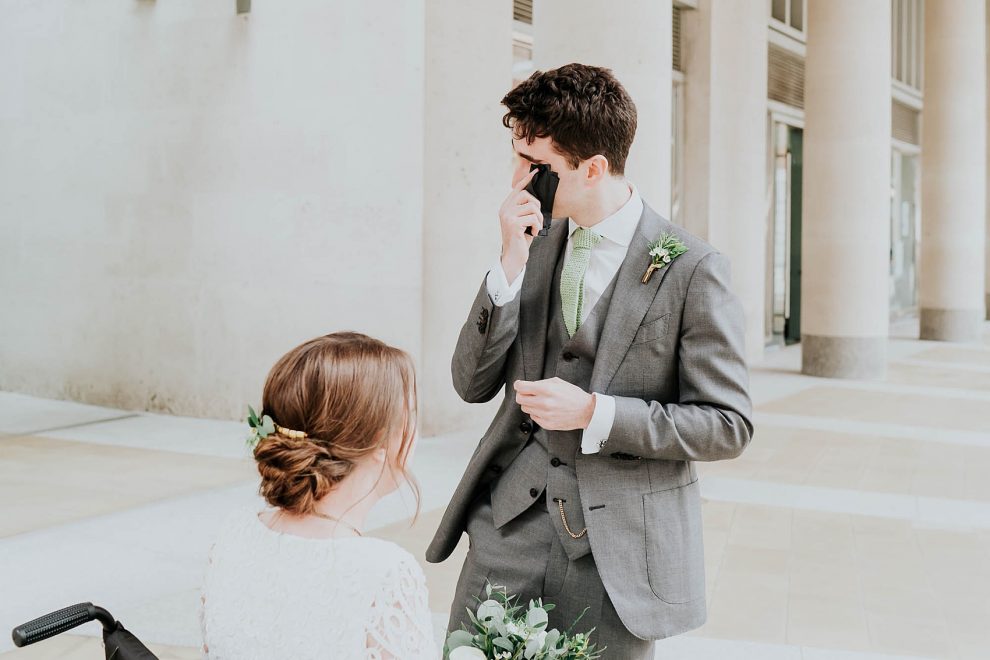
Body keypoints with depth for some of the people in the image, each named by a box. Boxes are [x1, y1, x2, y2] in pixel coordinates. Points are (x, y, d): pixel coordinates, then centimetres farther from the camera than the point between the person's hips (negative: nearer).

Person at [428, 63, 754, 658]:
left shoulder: (692, 269, -9)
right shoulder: (535, 243, 6)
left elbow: (730, 425, -7)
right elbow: (473, 383, 3)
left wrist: (596, 413, -17)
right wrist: (512, 265, -10)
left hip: (619, 542, -3)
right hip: (513, 519, 4)